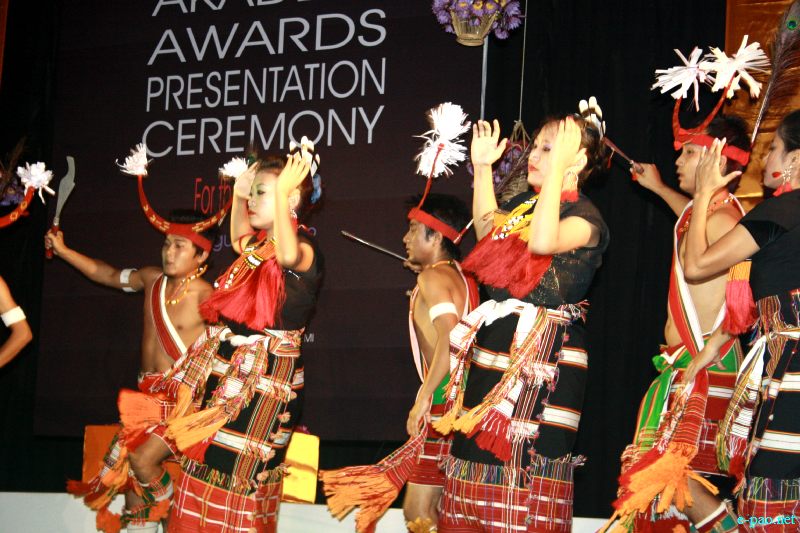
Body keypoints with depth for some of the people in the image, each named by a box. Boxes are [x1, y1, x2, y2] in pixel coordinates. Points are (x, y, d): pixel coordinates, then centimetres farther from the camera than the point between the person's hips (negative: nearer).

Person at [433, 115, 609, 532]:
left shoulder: (583, 216, -11)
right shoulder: (524, 204, 13)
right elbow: (487, 229, 33)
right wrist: (482, 168, 25)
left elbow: (544, 242, -33)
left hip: (544, 353, -8)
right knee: (482, 447, 12)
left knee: (523, 450, -7)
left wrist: (558, 167, -29)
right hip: (496, 342, 9)